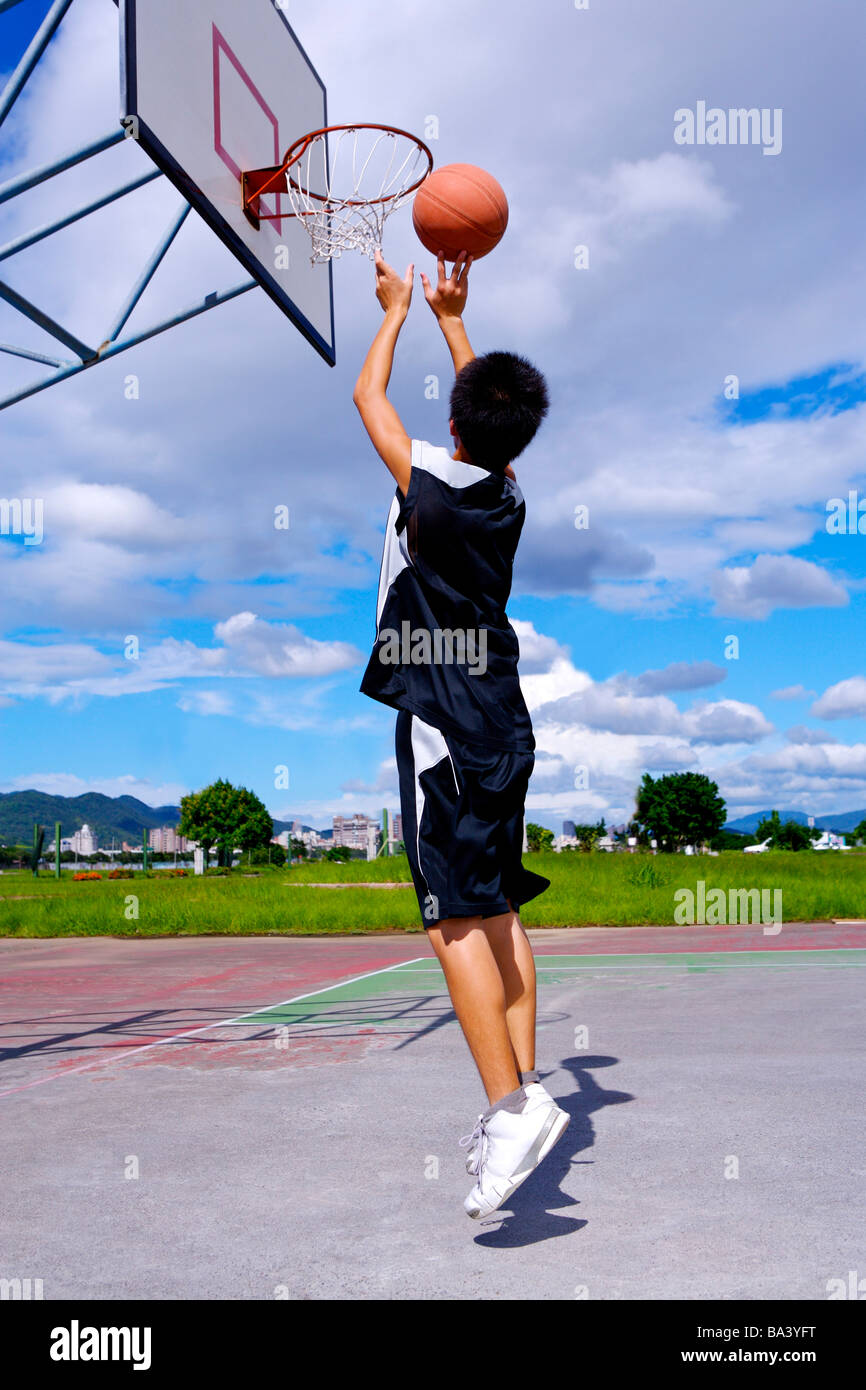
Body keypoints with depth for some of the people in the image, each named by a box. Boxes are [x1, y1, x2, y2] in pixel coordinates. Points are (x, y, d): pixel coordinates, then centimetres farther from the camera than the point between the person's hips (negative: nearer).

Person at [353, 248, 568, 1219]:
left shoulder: (427, 483, -8)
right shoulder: (509, 498, 8)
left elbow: (368, 396, 8)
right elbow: (495, 413, 28)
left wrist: (398, 310, 24)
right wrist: (452, 318, 35)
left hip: (440, 727, -7)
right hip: (504, 722, 7)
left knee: (457, 921, -9)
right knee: (498, 914, 11)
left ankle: (513, 1103, -12)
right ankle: (520, 1089, 14)